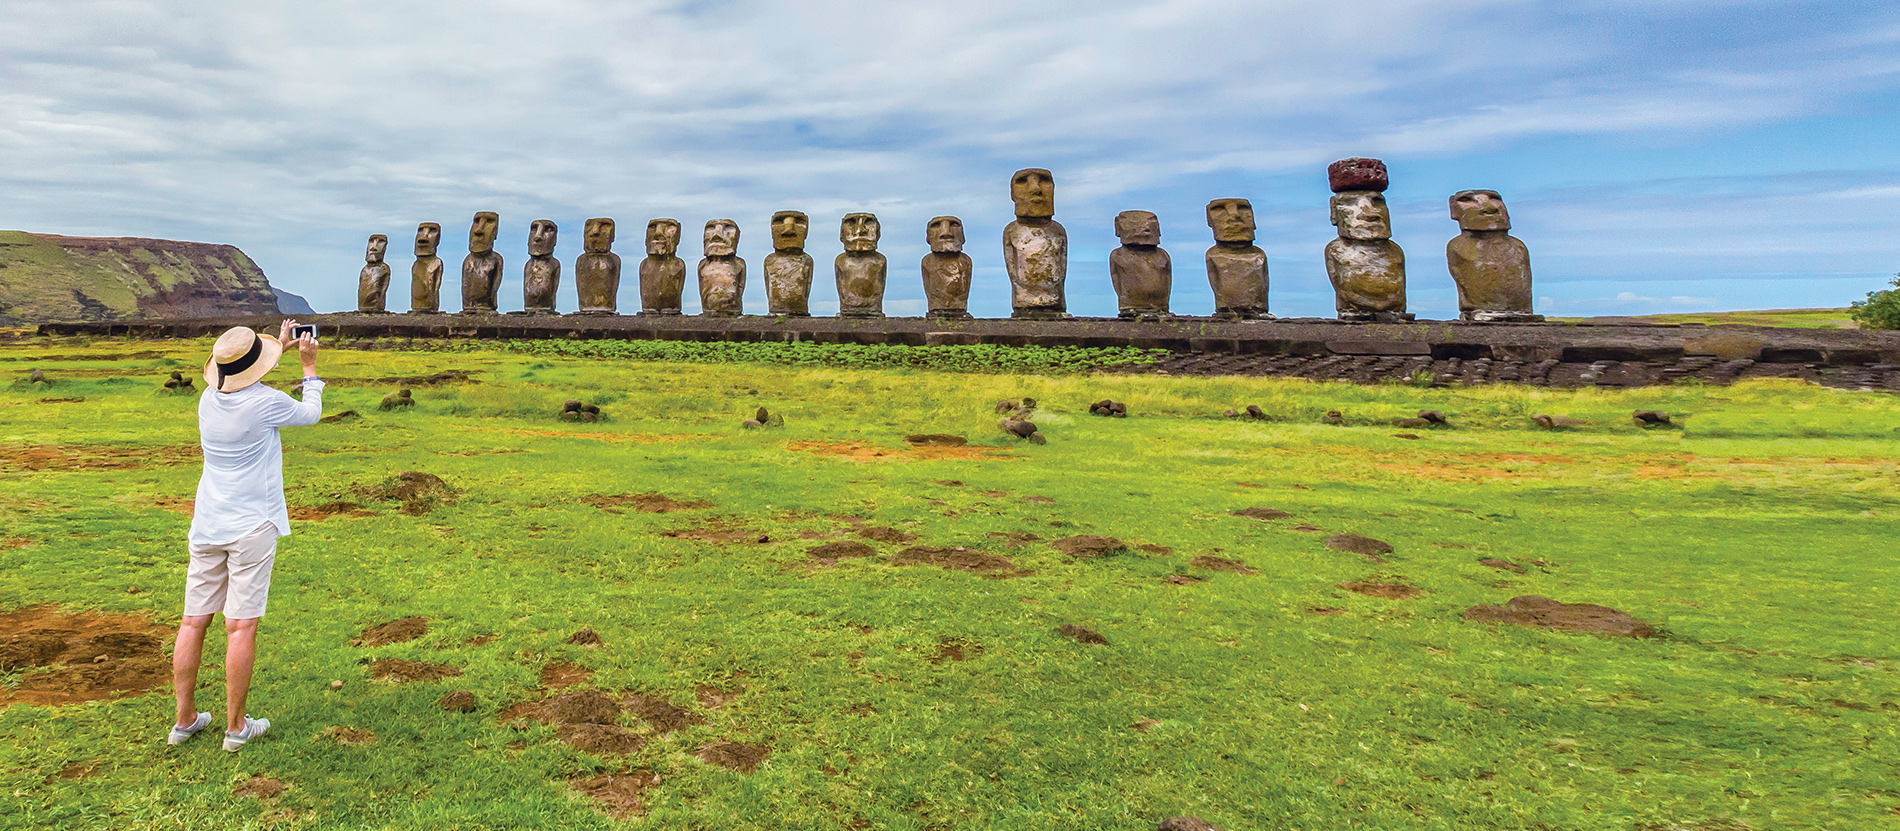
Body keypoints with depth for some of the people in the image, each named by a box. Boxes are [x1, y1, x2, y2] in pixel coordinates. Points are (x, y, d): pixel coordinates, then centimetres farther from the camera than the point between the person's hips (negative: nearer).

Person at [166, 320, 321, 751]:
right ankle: (236, 726, 7)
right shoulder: (266, 402, -13)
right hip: (252, 527, -6)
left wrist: (278, 346, 34)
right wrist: (309, 365, 19)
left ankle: (184, 719, 20)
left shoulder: (208, 399, 4)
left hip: (206, 527, 6)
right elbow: (310, 413, 8)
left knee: (193, 621, 11)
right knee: (241, 627, -1)